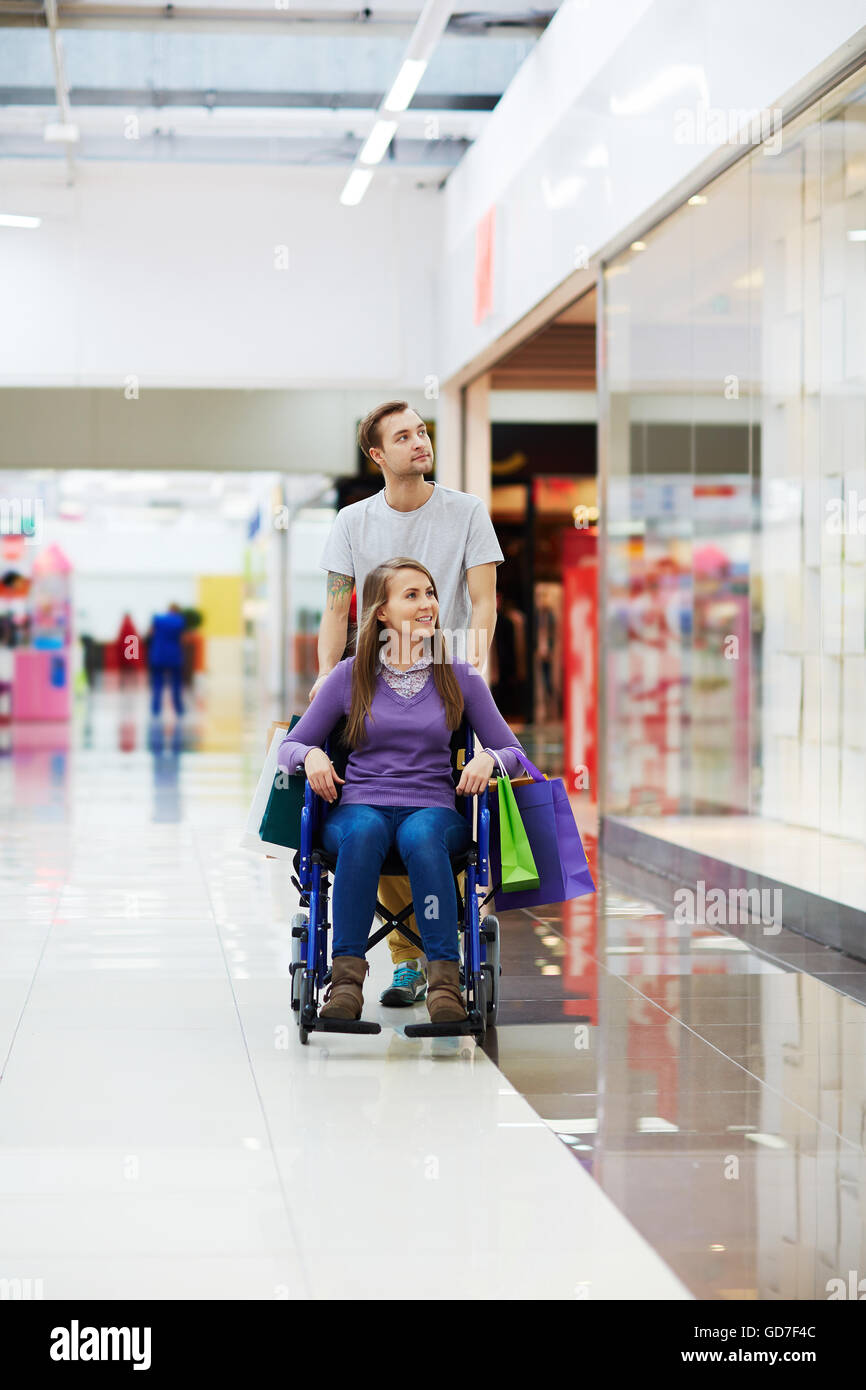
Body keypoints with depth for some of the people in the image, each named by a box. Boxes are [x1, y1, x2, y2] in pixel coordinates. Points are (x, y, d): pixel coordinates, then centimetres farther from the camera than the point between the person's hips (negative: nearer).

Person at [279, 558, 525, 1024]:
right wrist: (311, 755, -10)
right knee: (363, 833, -38)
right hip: (360, 805, 0)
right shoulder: (350, 676, 10)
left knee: (421, 836, -38)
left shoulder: (459, 677, 12)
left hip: (433, 807, 0)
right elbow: (289, 747, 14)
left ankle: (444, 978, -41)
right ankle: (346, 974, -38)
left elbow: (512, 751, 13)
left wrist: (488, 758, -10)